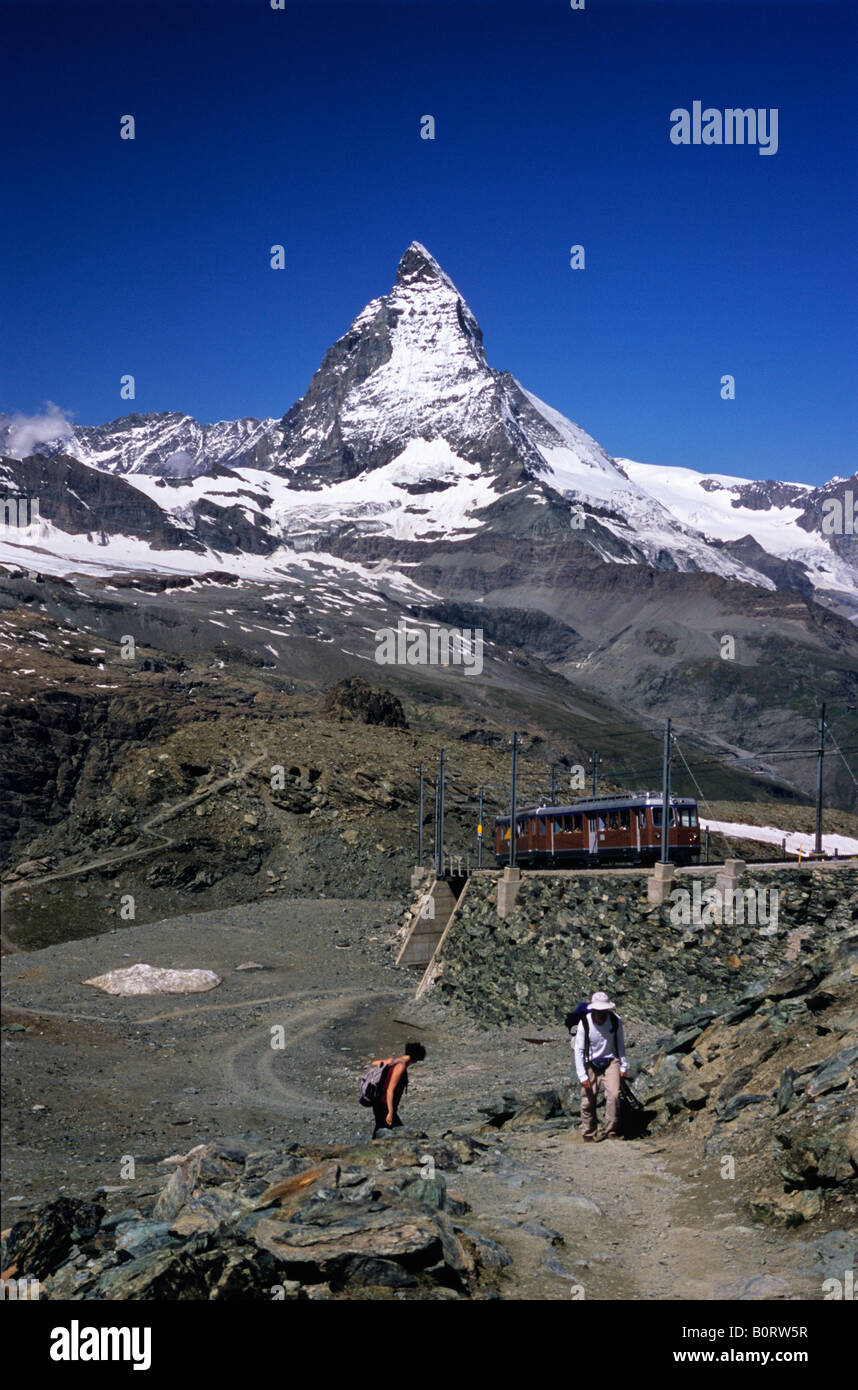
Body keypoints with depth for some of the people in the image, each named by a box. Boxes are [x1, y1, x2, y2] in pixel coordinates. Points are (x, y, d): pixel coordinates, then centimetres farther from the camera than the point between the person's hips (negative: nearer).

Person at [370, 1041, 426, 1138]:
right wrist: (390, 1113, -21)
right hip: (385, 1107, -9)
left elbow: (374, 1063, 24)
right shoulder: (401, 1066, -19)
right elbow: (390, 1090, -22)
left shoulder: (393, 1060, 5)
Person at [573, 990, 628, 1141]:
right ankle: (588, 1135, 19)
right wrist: (582, 1076, -17)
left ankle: (611, 1132, -4)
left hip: (610, 1061, 1)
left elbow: (620, 1044, 3)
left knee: (614, 1095, -17)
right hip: (591, 1064, -1)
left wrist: (623, 1066, 7)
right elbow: (578, 1050, -14)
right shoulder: (584, 1024, -20)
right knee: (588, 1101, 1)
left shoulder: (616, 1021, -13)